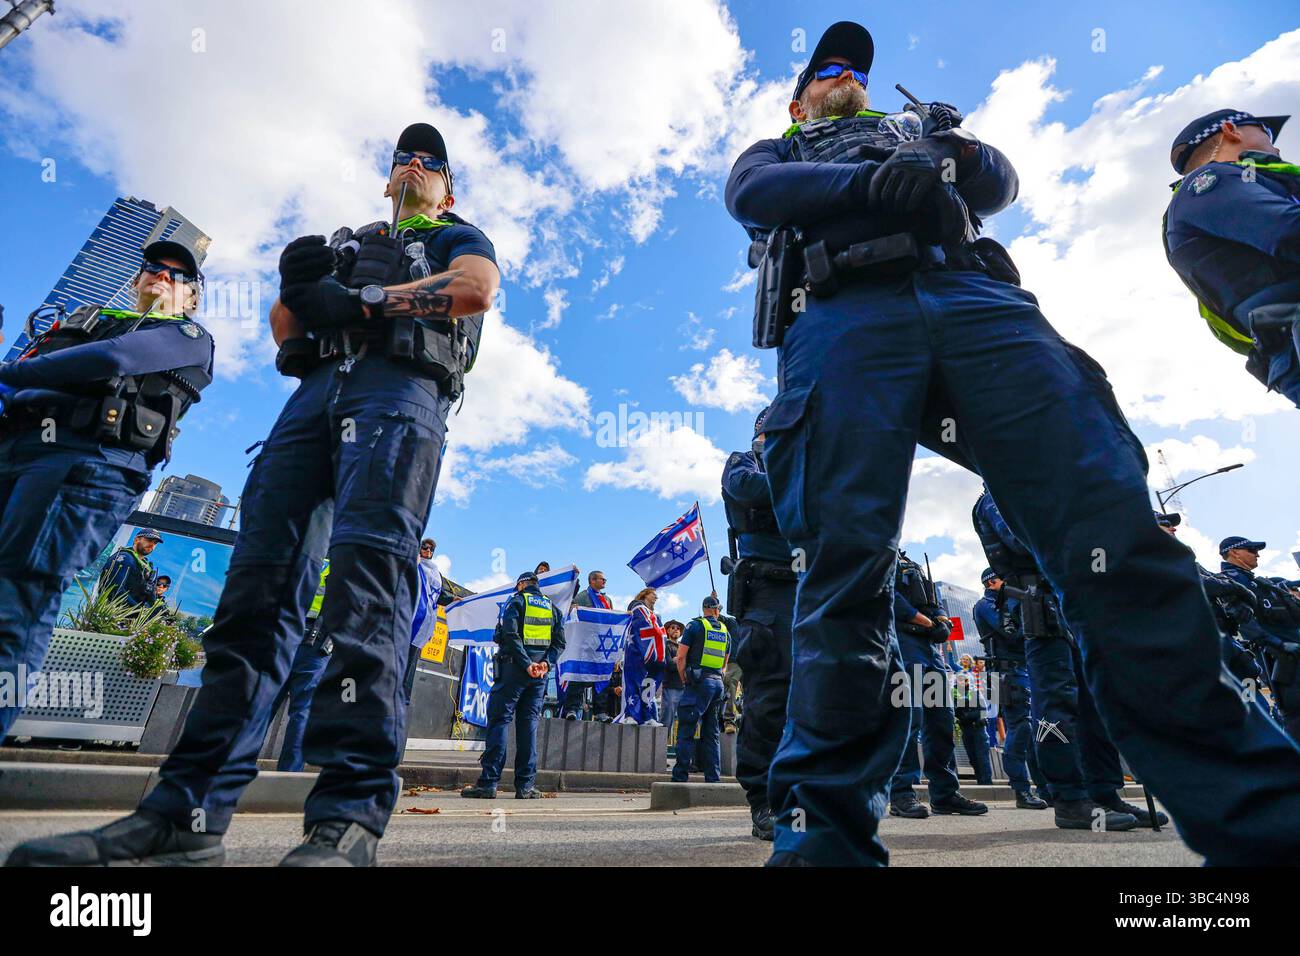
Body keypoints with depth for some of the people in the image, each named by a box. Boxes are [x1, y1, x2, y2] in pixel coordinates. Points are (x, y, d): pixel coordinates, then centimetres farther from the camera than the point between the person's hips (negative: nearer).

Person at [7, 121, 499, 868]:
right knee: (259, 582, -7)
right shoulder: (348, 243, 38)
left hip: (401, 390, -5)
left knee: (367, 572, -24)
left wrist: (359, 301, -2)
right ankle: (185, 810, -7)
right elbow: (284, 322, 28)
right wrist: (299, 282, 5)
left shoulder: (457, 237, 23)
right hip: (318, 389, 6)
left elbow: (478, 288, -1)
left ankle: (348, 819, -28)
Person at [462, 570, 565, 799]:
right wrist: (547, 663, -4)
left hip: (514, 668, -4)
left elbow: (511, 634, -13)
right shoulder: (552, 607, 17)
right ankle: (525, 785, 5)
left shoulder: (516, 601, 2)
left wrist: (527, 664, -15)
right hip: (540, 671, 4)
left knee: (499, 720, -2)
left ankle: (488, 782, -6)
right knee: (528, 723, 7)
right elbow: (560, 642, 7)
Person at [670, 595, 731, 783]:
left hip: (699, 683, -5)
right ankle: (713, 777, 9)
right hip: (718, 683, 5)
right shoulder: (725, 631, 15)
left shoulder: (695, 625, -1)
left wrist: (684, 679, 5)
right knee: (712, 733, 10)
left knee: (686, 730, -3)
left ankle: (680, 776, -5)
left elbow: (681, 656, -5)